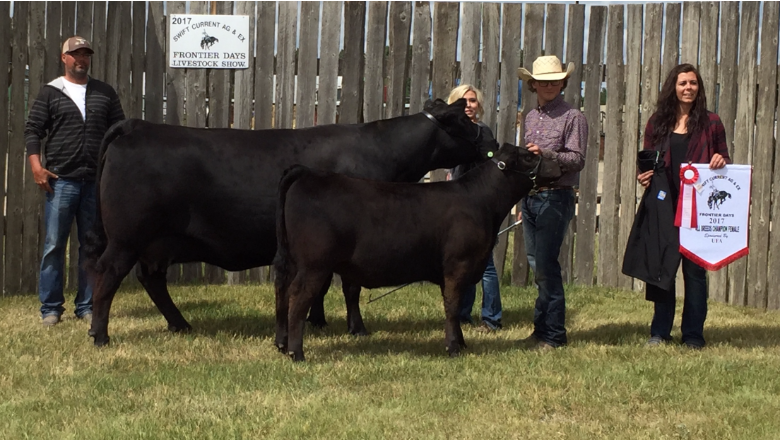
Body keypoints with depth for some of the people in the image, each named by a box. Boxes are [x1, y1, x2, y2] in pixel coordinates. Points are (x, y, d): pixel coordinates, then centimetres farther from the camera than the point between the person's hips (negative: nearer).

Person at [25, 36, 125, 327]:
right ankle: (50, 308, 3)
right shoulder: (50, 93, 5)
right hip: (60, 180, -2)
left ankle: (87, 307, 12)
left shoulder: (105, 93, 12)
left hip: (97, 182, 2)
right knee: (54, 244, -3)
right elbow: (32, 130, 2)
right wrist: (36, 166, -10)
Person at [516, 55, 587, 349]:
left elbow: (577, 159, -12)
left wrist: (546, 154, -27)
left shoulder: (573, 117, -5)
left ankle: (552, 334, -4)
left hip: (556, 198, -7)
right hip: (530, 197, 7)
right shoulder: (531, 118, 17)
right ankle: (542, 329, 15)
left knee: (546, 266, -10)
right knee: (537, 266, 9)